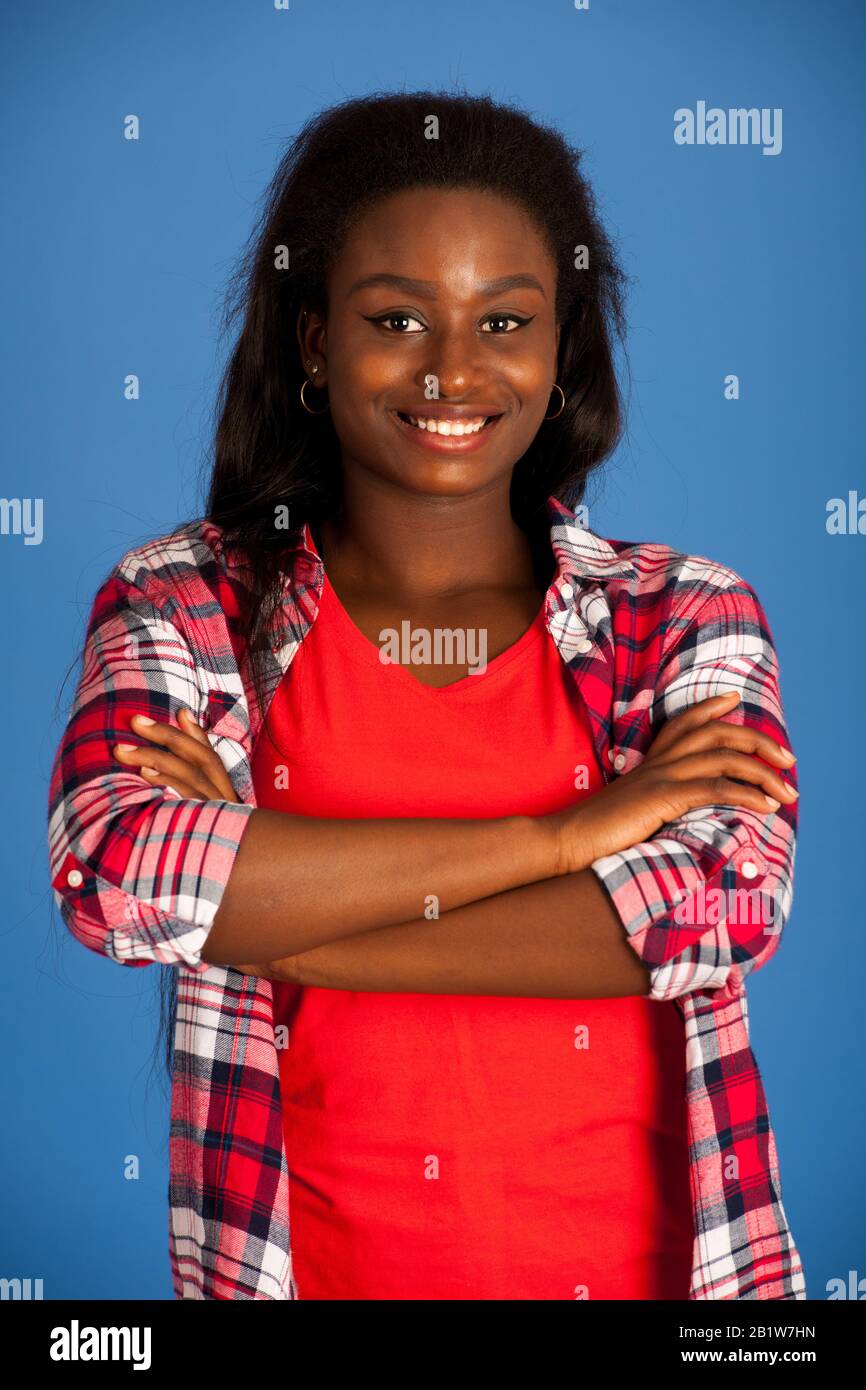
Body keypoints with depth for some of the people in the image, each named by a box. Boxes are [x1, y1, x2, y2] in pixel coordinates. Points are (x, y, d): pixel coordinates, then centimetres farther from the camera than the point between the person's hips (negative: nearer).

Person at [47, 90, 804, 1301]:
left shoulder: (687, 615, -3)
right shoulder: (184, 605, -5)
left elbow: (726, 905, -18)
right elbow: (116, 872, -21)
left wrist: (263, 909, -19)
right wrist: (556, 835, -19)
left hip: (639, 1263, 1)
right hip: (311, 1258, 0)